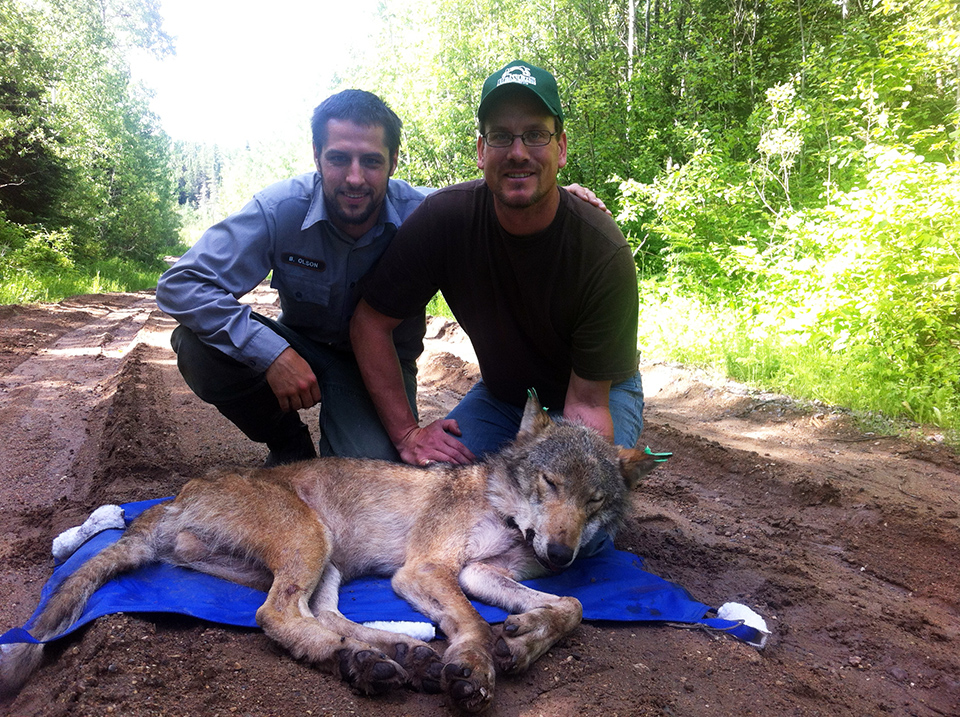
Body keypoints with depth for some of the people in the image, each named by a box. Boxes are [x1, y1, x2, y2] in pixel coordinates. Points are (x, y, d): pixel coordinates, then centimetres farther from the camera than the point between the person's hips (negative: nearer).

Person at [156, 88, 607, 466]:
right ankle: (289, 446, 1)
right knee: (198, 343, -26)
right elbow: (180, 284, -24)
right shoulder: (279, 210, -23)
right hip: (299, 351, 2)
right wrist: (272, 353, -37)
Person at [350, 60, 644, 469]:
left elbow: (587, 402, -24)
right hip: (500, 392, 2)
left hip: (602, 394, -1)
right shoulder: (444, 217, -23)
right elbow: (370, 322, -15)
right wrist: (406, 433, -19)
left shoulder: (605, 255, -28)